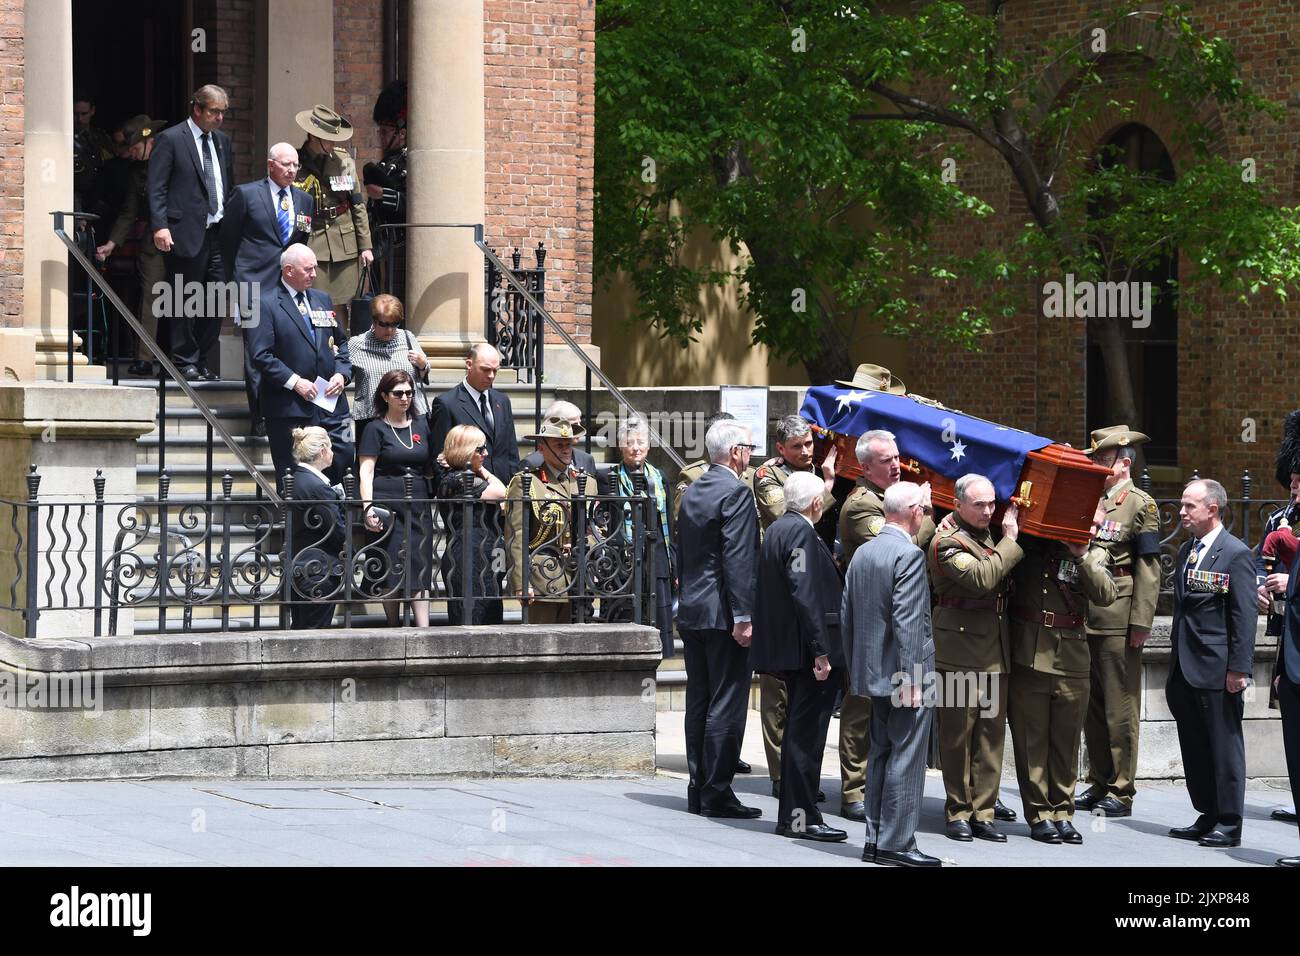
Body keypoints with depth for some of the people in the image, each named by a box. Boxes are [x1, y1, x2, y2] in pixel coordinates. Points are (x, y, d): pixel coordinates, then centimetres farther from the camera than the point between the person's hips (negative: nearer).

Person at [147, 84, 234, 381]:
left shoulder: (222, 140, 17)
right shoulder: (170, 139, -4)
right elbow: (156, 187, -7)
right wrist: (159, 226, -17)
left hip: (218, 233, 6)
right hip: (186, 233, -6)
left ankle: (201, 361, 14)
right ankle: (186, 362, 6)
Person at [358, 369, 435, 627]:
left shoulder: (420, 425, 14)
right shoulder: (376, 429, 0)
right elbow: (366, 471, -5)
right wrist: (368, 507, -16)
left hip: (419, 503, 4)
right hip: (387, 504, -4)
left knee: (420, 566, -5)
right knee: (393, 567, -3)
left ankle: (423, 628, -11)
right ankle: (393, 629, 6)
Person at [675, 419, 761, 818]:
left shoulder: (692, 491, 13)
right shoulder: (737, 491, -13)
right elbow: (738, 557, -19)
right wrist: (743, 616, -19)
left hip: (691, 608, 9)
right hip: (722, 612, -9)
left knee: (699, 702, 12)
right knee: (726, 705, -5)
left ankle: (698, 789, 15)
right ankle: (717, 793, -5)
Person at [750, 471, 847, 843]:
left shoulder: (777, 529, 14)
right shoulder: (801, 532, -15)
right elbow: (805, 593, -22)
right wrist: (820, 651, -22)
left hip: (786, 650, 10)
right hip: (805, 649, -10)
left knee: (800, 733, 16)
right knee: (807, 734, -6)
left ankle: (794, 815, 21)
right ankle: (800, 817, -5)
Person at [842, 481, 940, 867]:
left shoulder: (862, 553, 10)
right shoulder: (908, 554, -16)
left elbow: (847, 616, 15)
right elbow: (908, 622, -21)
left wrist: (856, 671, 21)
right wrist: (912, 680, -20)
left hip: (872, 674, 9)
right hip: (905, 675, -9)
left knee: (881, 756, 14)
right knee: (905, 760, -5)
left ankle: (876, 840, 18)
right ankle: (896, 844, -4)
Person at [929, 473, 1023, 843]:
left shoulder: (988, 535, 14)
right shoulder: (947, 541, -11)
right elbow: (982, 578, -23)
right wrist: (1010, 540, -15)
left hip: (994, 650, 7)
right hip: (960, 650, -7)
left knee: (992, 732, 6)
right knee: (958, 733, 0)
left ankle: (983, 812, 11)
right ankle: (958, 811, 8)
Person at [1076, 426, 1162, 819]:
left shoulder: (1140, 504, -4)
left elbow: (1148, 568, -9)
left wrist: (1141, 623, -15)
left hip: (1118, 620, -7)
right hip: (1084, 618, 7)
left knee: (1120, 708, -2)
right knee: (1092, 705, 12)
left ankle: (1121, 792, 3)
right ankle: (1098, 783, 20)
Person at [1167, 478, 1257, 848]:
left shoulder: (1236, 554, -10)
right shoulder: (1186, 551, 14)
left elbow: (1245, 616, -13)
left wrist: (1239, 667, -17)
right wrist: (1176, 653, 14)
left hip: (1217, 668, -8)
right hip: (1185, 667, 8)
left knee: (1224, 745, -1)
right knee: (1194, 746, 12)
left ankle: (1229, 824, 4)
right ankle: (1207, 816, 21)